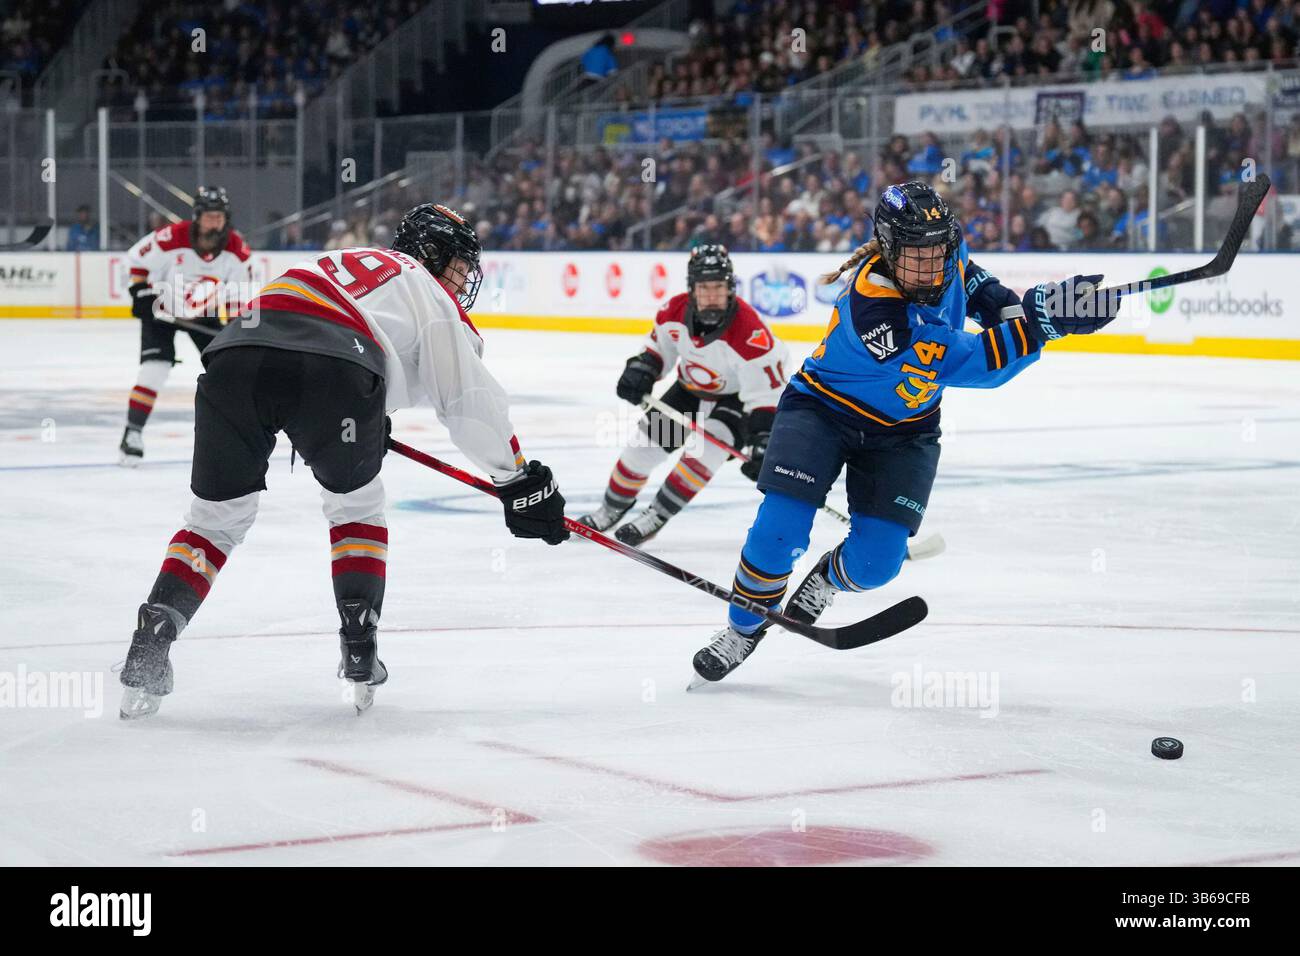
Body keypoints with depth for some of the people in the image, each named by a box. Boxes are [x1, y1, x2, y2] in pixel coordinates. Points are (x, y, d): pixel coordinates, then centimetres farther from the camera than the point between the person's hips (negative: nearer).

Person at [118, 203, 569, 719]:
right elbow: (472, 401, 17)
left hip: (232, 355, 4)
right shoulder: (433, 297, 24)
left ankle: (149, 643, 4)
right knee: (356, 506, 22)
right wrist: (521, 481, 26)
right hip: (331, 367, -4)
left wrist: (368, 427, 47)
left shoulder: (337, 261, 42)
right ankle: (359, 649, 15)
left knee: (217, 515, 18)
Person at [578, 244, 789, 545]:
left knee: (702, 453, -25)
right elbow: (659, 344, 2)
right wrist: (641, 370, -17)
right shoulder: (677, 310, -21)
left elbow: (766, 390, -33)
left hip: (735, 397, -5)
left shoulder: (748, 329, -37)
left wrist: (762, 441, -39)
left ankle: (655, 517, -7)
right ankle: (610, 511, 28)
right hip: (689, 388, 5)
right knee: (645, 445, 5)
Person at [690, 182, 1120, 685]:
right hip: (822, 410, -5)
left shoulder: (944, 252, -17)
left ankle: (827, 578, 28)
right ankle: (743, 629, 8)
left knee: (876, 560, -8)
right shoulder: (871, 308, -38)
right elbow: (971, 365, -40)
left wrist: (996, 299, -5)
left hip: (903, 430, 5)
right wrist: (1041, 319, -49)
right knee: (779, 533, -19)